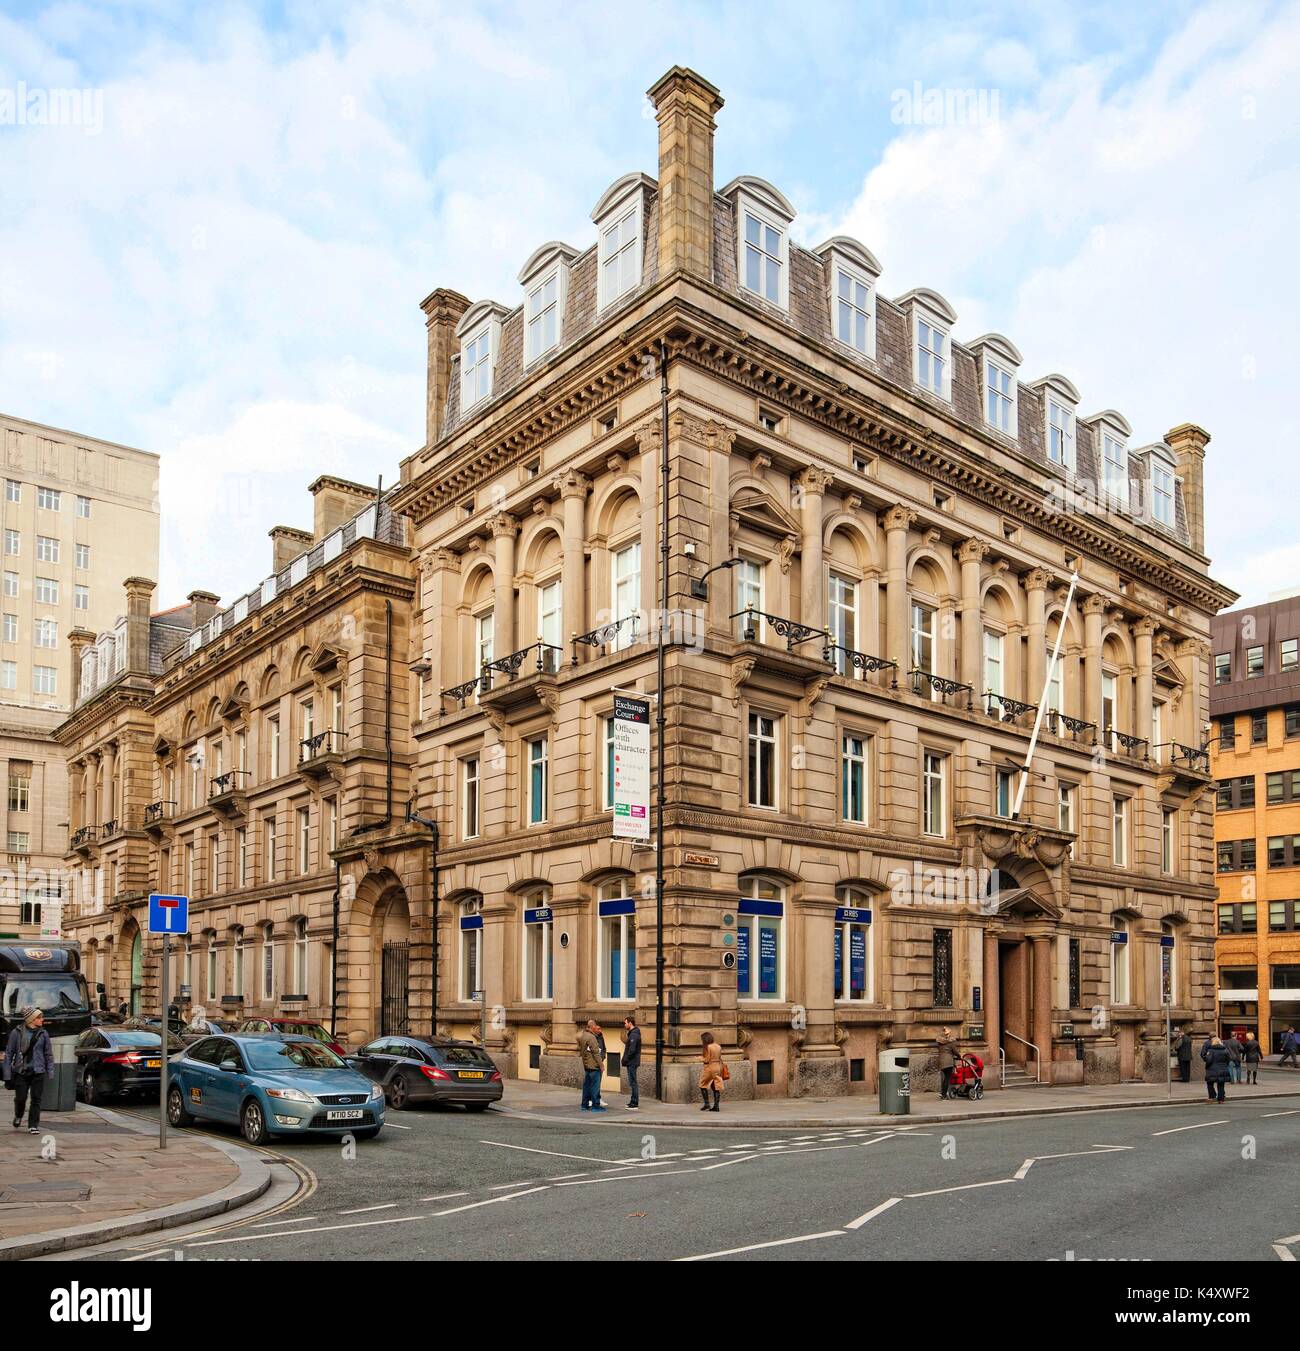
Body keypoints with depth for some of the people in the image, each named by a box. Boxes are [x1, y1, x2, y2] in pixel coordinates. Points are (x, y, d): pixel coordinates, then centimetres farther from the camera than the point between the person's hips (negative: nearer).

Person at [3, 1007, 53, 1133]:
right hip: (21, 1071, -1)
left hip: (38, 1072, 1)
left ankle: (33, 1125, 8)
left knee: (36, 1099, -2)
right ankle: (18, 1116, 34)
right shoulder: (17, 1033, -2)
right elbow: (9, 1053, 0)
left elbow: (49, 1054, 8)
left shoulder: (43, 1034, 4)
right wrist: (7, 1075, -3)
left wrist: (50, 1071, 1)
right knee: (20, 1098, 2)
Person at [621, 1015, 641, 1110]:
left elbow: (632, 1050, -24)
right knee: (632, 1083, 14)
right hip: (632, 1062, 10)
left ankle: (634, 1104, -3)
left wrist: (625, 1060, -14)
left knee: (633, 1083, -6)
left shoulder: (634, 1035, -18)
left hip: (632, 1063, -10)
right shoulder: (632, 1033, 15)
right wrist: (625, 1060, 13)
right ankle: (633, 1102, 20)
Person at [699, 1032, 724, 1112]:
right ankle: (716, 1106, 4)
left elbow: (707, 1060, -14)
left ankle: (706, 1104, 3)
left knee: (703, 1085, 9)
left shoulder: (708, 1047, -13)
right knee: (716, 1087, 7)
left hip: (709, 1067, -7)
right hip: (717, 1067, 7)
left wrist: (701, 1058, 4)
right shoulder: (718, 1047, 8)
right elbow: (720, 1059, 11)